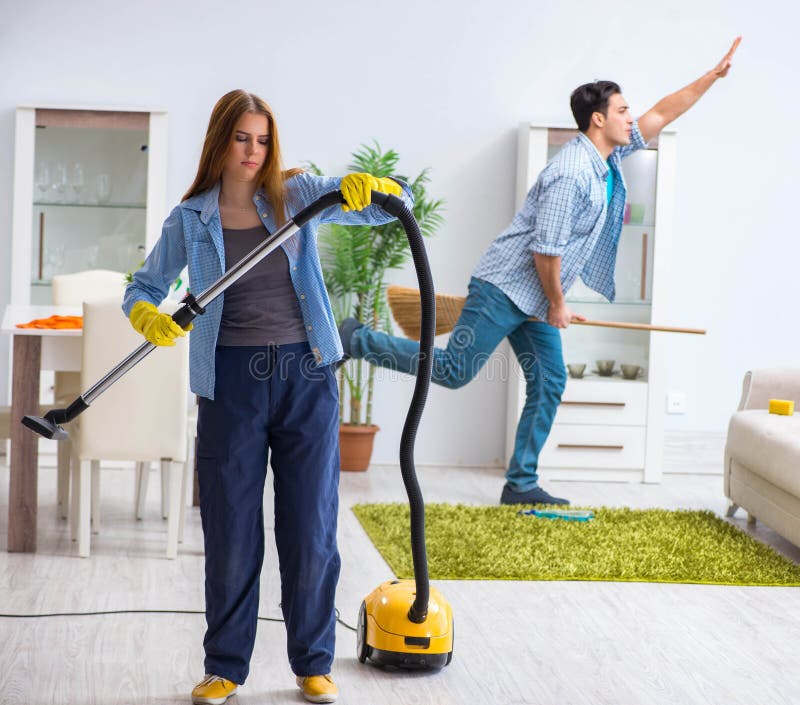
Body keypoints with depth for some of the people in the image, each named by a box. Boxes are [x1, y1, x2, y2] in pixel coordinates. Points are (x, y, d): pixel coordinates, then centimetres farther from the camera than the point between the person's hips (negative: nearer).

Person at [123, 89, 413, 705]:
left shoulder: (297, 194, 2)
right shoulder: (191, 220, 2)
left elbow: (397, 203, -1)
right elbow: (144, 287, 8)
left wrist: (370, 185, -24)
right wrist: (148, 317, -15)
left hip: (306, 377, 0)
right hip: (232, 382, 0)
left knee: (312, 528, 5)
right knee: (230, 531, 5)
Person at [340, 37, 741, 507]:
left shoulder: (611, 157, 8)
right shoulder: (572, 174, -21)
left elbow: (661, 115, 17)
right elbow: (546, 249, -22)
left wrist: (714, 75, 14)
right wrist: (558, 305, -11)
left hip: (534, 300, 10)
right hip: (505, 289, -10)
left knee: (549, 384, 6)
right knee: (454, 371, -9)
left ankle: (521, 485, 10)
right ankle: (358, 340, 3)